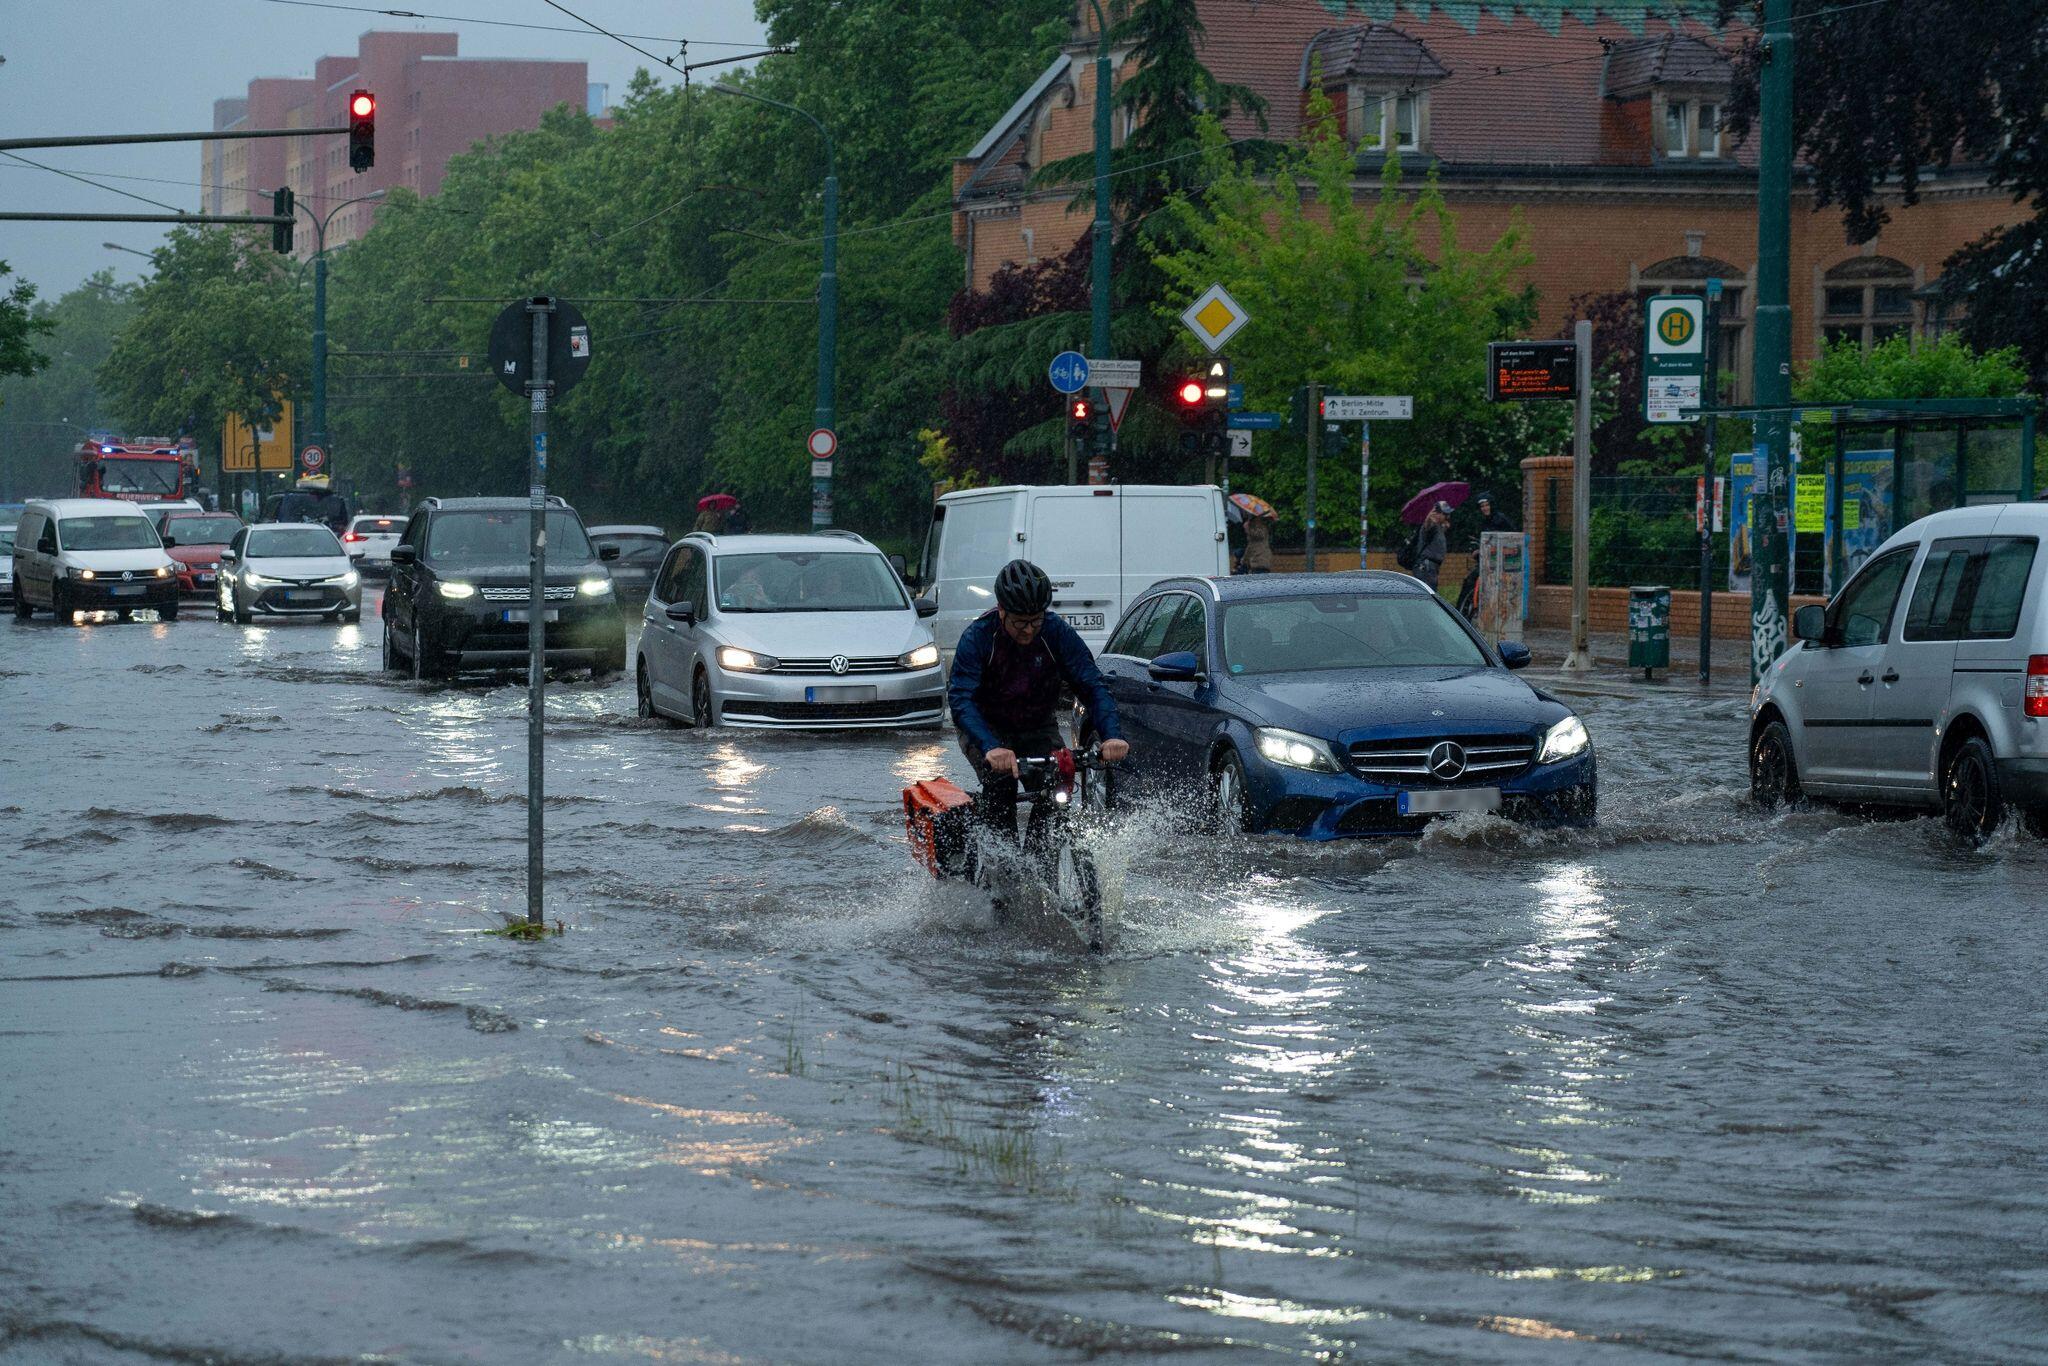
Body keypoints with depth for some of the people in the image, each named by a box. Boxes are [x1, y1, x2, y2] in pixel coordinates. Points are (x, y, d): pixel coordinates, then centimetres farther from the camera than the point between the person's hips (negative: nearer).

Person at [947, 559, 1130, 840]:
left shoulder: (1056, 631, -18)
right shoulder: (977, 636, -24)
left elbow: (1090, 686, -20)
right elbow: (961, 699, -33)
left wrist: (1112, 734, -38)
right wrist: (990, 747, -51)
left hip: (1038, 728, 2)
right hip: (987, 729, -2)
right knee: (1001, 781, -28)